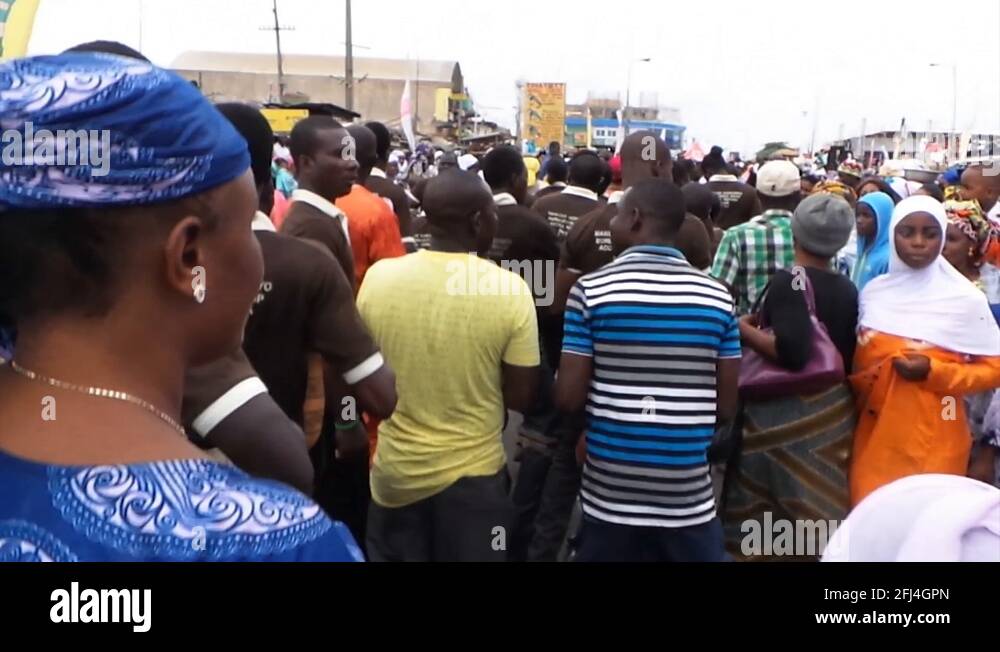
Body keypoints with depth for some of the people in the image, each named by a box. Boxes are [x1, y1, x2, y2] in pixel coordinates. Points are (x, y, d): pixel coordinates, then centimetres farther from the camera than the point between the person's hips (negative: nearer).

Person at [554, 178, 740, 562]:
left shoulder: (591, 290, -8)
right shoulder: (718, 297, -2)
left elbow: (568, 398, -10)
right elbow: (726, 407, 1)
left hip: (610, 499, -1)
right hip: (690, 501, 1)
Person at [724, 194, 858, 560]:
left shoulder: (789, 281, -14)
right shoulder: (848, 289, 5)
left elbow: (792, 352, -25)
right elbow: (850, 357, 9)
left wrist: (743, 329, -12)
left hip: (783, 413, -6)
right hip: (832, 411, 7)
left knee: (757, 520, 5)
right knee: (820, 514, 14)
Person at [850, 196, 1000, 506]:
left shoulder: (965, 299, -9)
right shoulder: (874, 292, 4)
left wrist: (933, 372, -18)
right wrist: (858, 404, 5)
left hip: (932, 441, -4)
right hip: (874, 433, 4)